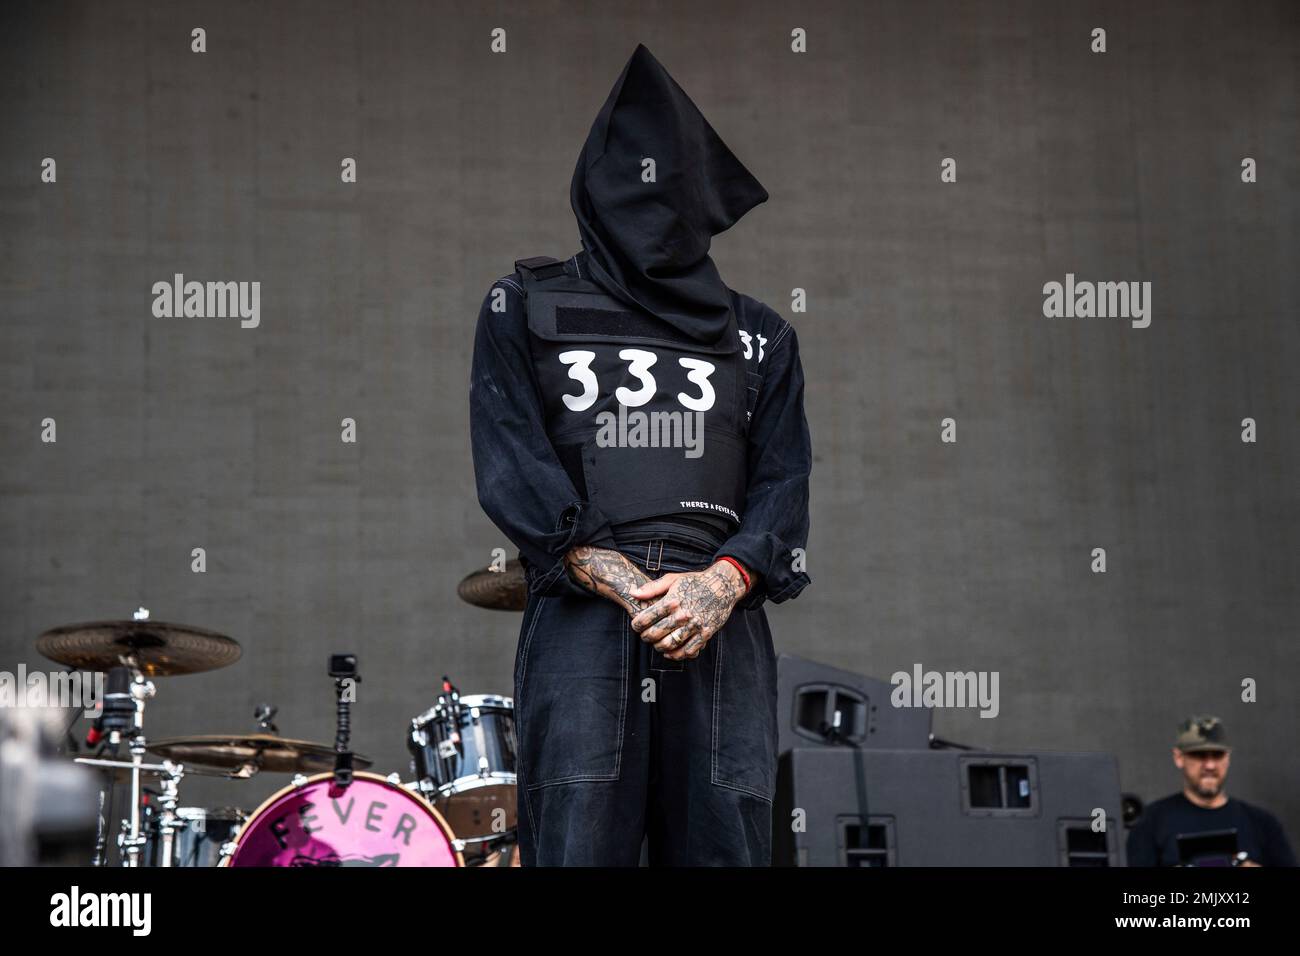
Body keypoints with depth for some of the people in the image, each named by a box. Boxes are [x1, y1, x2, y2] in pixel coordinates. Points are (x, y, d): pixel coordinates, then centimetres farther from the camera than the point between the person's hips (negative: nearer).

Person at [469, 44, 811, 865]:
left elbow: (784, 486, 10)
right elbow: (512, 467, 2)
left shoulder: (759, 337, 21)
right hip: (581, 626, -2)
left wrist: (720, 583, -11)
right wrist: (620, 584, -11)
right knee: (576, 848, -10)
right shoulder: (526, 310, 15)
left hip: (723, 633, 2)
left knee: (727, 848, -2)